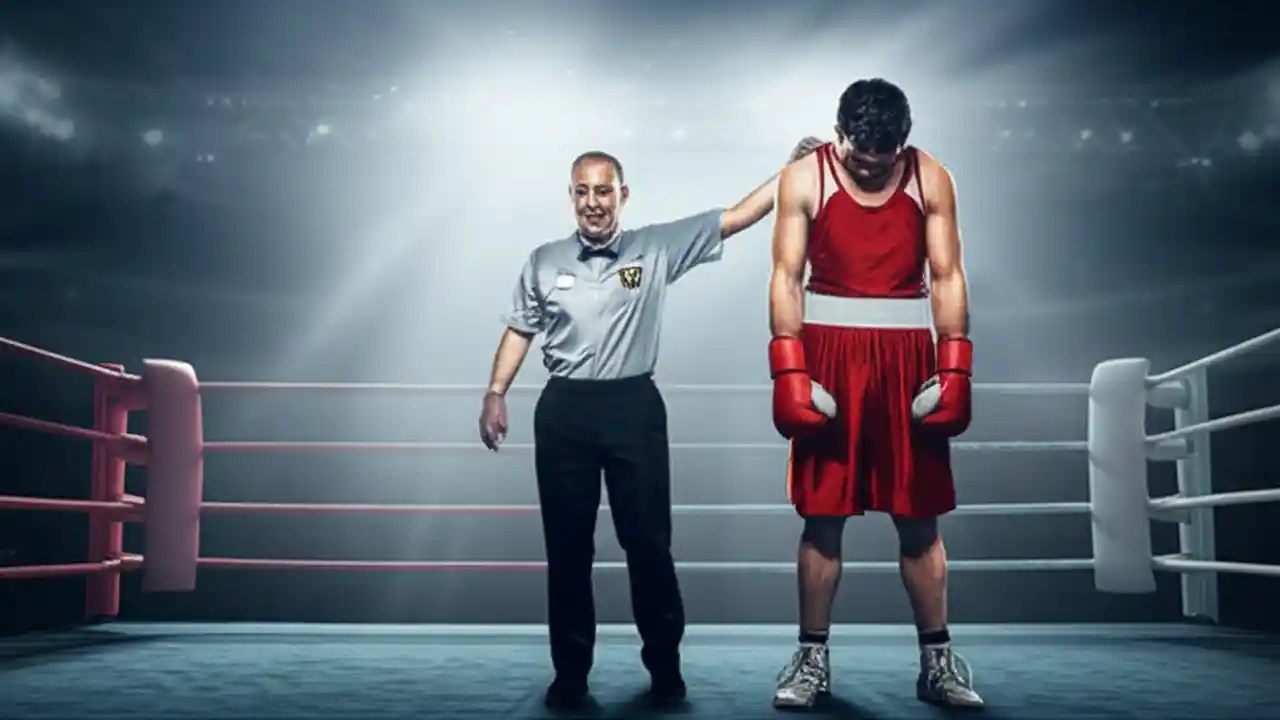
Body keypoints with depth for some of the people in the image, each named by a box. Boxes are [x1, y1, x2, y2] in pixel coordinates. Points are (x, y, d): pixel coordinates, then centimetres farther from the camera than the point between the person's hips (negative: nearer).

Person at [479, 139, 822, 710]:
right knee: (567, 546, 7)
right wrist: (495, 394, 7)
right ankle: (570, 671, 19)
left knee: (648, 541, 3)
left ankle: (665, 665, 19)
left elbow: (735, 218, 0)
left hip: (633, 407, -1)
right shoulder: (544, 261, 8)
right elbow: (519, 332, 15)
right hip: (563, 411, 2)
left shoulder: (657, 247, 2)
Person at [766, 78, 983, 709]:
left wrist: (954, 369, -5)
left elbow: (947, 277, 3)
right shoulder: (803, 177, -1)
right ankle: (812, 658, 14)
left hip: (908, 356, 1)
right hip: (829, 354, -1)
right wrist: (789, 371, -12)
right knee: (822, 515, 3)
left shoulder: (930, 178, 3)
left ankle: (937, 660, 15)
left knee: (918, 518, 5)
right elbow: (786, 278, -4)